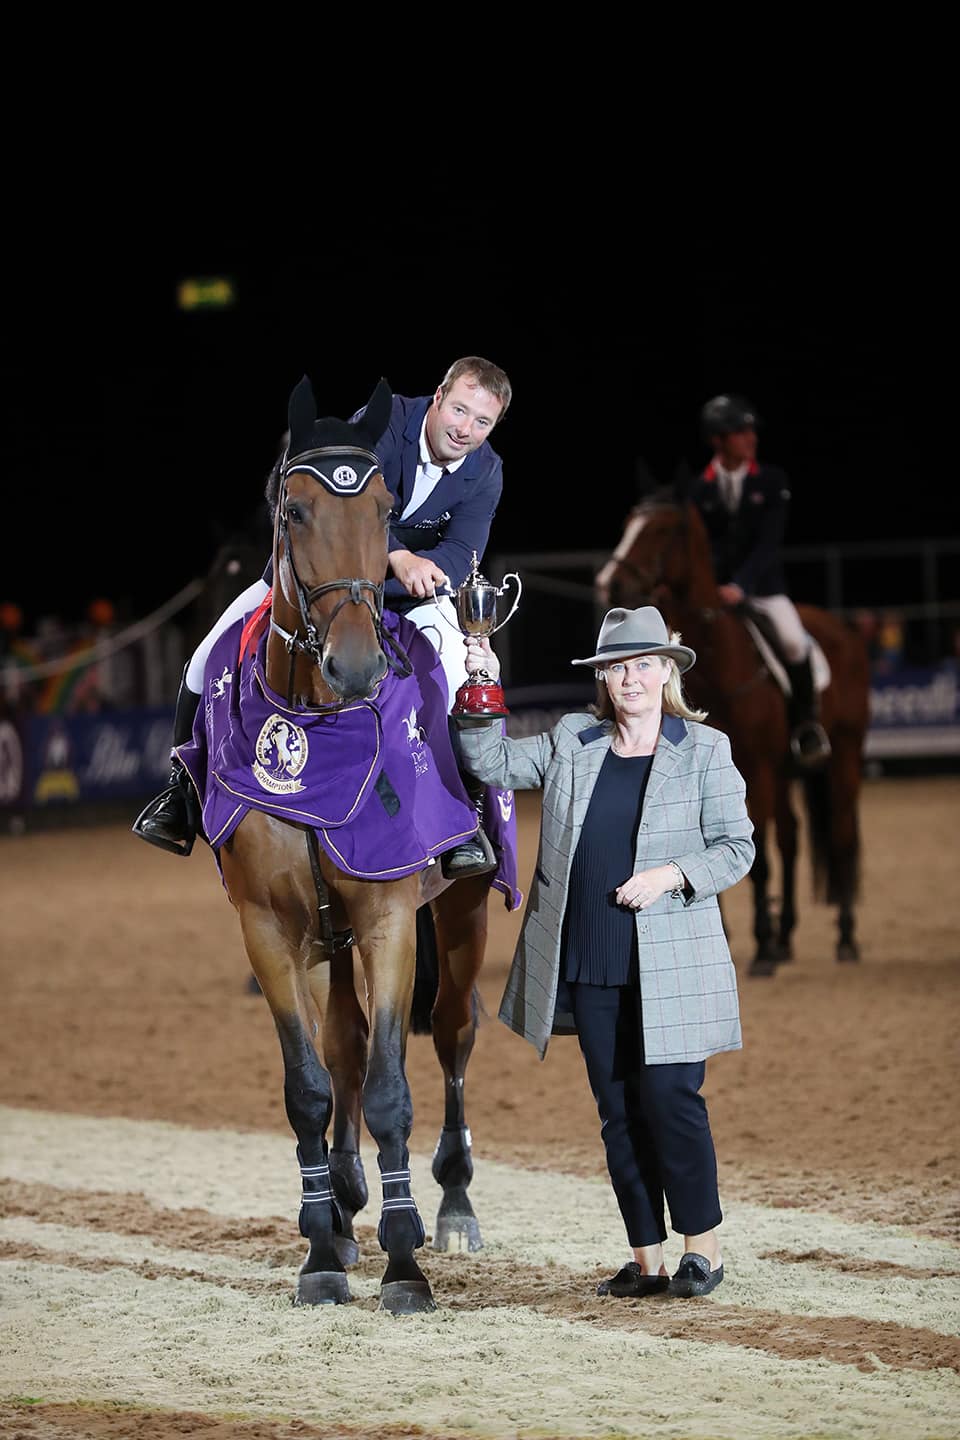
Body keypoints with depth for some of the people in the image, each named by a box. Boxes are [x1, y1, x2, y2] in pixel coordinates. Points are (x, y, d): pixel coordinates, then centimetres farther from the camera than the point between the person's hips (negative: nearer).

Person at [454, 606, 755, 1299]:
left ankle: (703, 1247, 6)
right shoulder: (571, 744, 10)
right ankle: (647, 1260, 14)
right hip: (589, 966, 4)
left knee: (670, 1099, -9)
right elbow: (491, 762, 11)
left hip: (671, 964, -4)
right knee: (619, 1112, 7)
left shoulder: (705, 750, 1)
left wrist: (673, 873, -16)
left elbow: (736, 847, 0)